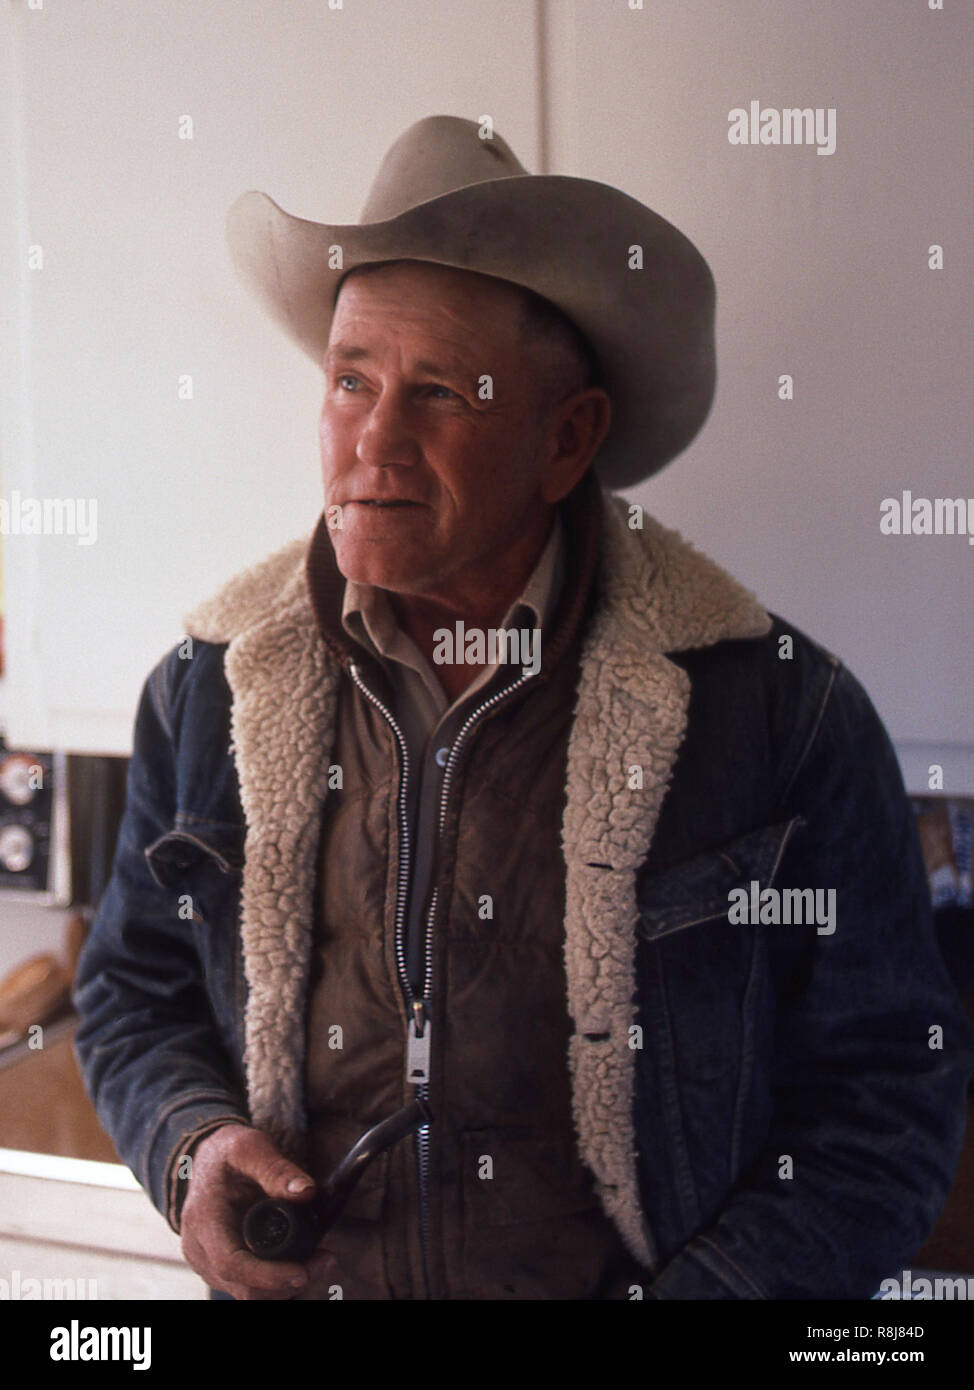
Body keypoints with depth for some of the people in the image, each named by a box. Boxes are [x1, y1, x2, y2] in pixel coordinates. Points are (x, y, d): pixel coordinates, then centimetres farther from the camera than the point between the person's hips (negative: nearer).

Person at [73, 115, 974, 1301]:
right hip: (291, 1284, 3)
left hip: (647, 1278, -2)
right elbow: (132, 993, 7)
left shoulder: (779, 714, -16)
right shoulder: (207, 690, -6)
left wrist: (709, 1290, -21)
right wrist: (190, 1146, -13)